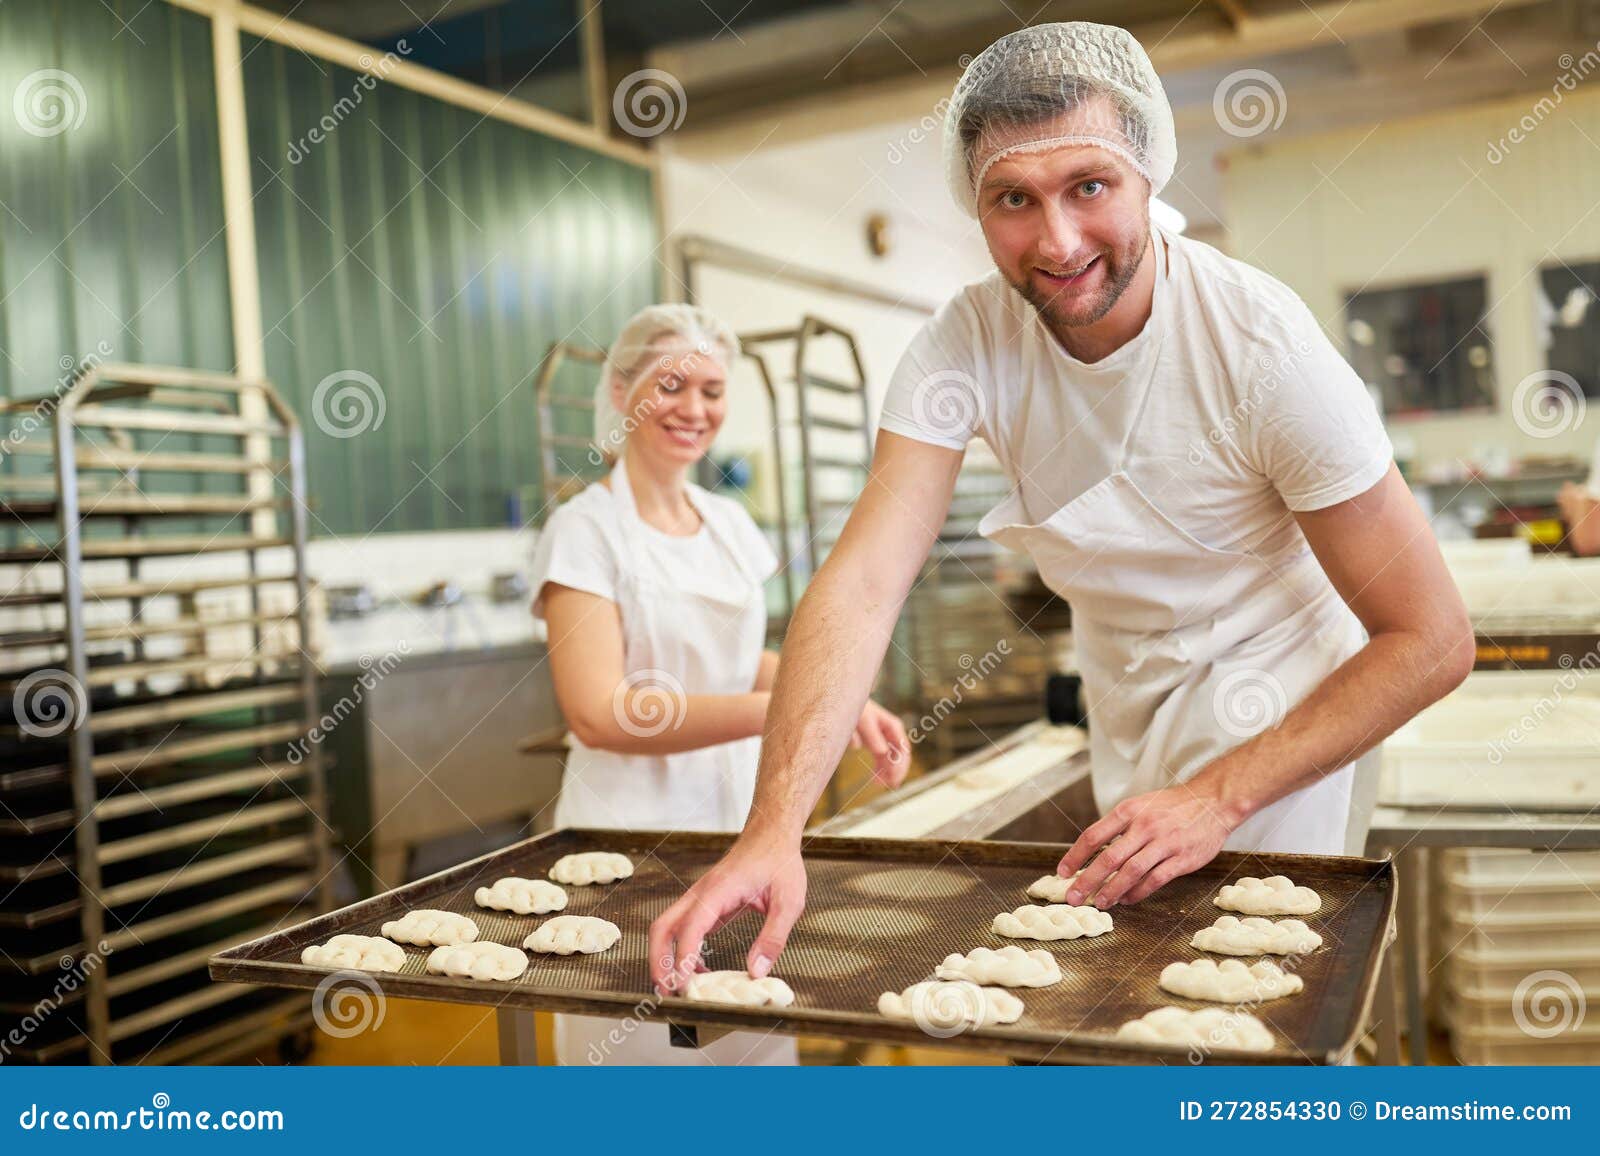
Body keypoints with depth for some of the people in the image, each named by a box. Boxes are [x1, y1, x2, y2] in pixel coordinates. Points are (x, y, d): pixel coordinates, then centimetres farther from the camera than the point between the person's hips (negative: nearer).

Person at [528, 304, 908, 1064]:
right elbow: (598, 712, -20)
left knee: (756, 1037, 11)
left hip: (743, 816, 6)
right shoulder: (586, 530, -11)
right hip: (636, 831, -5)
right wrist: (778, 711, -28)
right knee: (650, 1044, 5)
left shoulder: (729, 521, 7)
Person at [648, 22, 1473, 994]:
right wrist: (774, 829, -41)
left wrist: (1220, 798, -31)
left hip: (1278, 702, -3)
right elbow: (864, 584, -29)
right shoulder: (968, 342, -19)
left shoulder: (1258, 340, -28)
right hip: (1126, 702, 4)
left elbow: (1431, 640, -23)